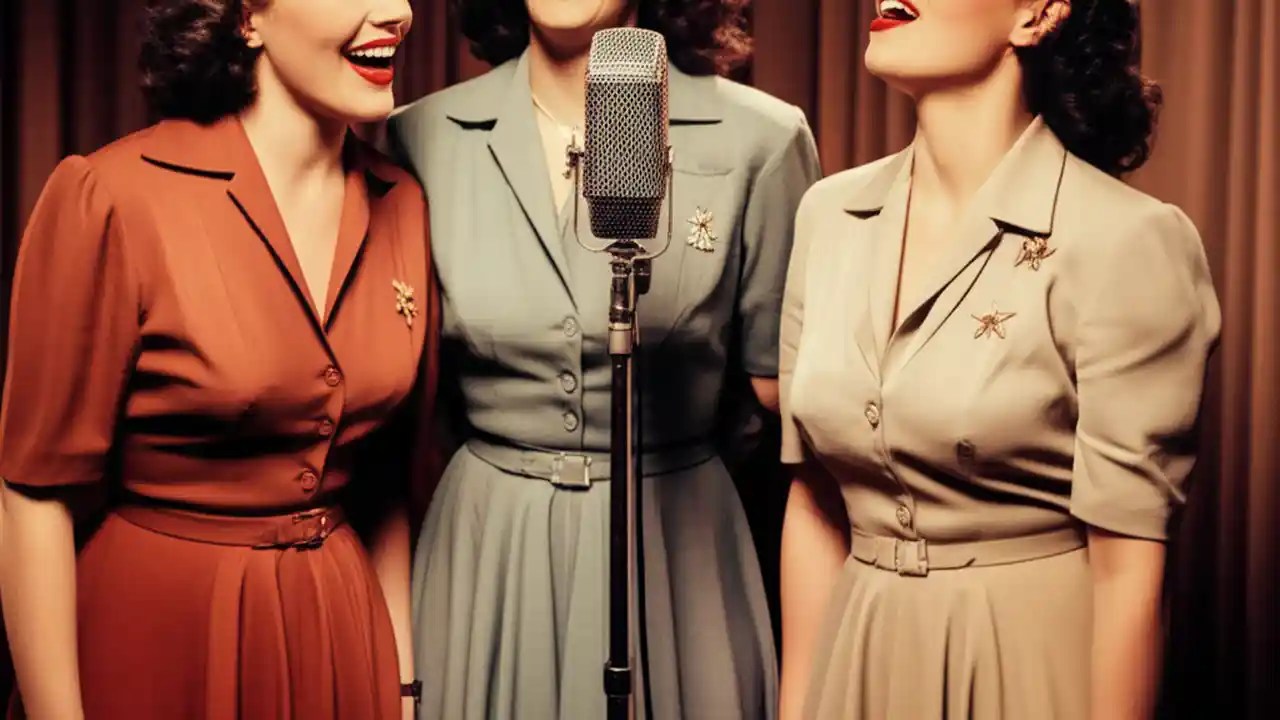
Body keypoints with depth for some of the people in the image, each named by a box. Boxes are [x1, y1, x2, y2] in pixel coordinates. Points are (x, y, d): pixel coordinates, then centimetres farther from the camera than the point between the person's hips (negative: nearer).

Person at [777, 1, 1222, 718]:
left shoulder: (1127, 242, -18)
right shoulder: (830, 215, -1)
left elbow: (1129, 570, -16)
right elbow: (814, 501, 4)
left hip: (1035, 657, -5)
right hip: (859, 655, 5)